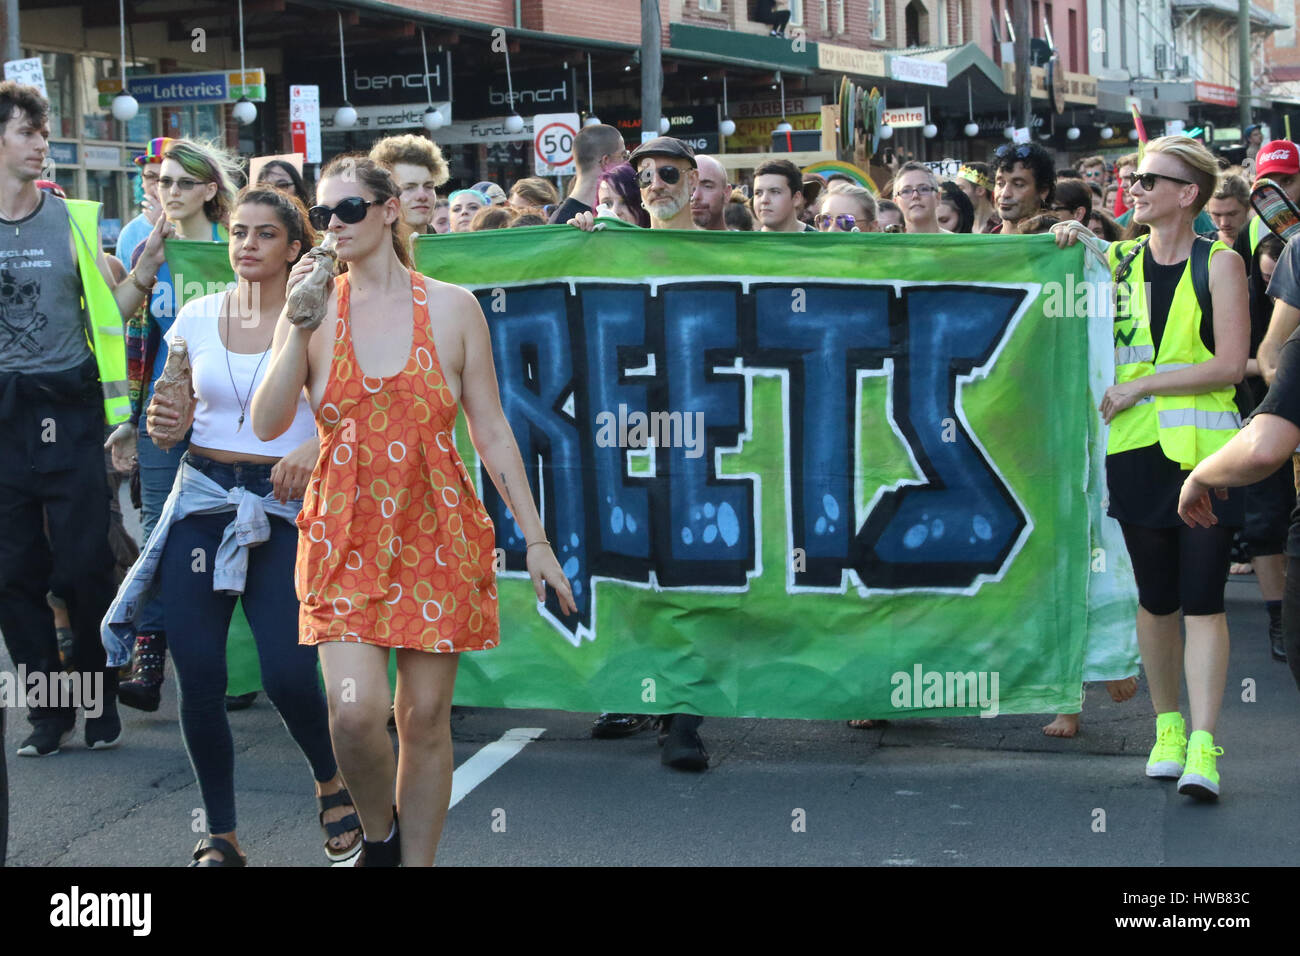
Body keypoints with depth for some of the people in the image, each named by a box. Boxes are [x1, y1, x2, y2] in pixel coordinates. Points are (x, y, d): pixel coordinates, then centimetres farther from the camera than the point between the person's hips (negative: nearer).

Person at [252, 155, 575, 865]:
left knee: (425, 718, 3)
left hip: (436, 532, 0)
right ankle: (378, 833, 17)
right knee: (355, 712, -13)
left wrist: (536, 540, 3)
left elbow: (491, 433, 4)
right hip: (344, 532, 0)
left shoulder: (452, 307, 2)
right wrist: (299, 325, -14)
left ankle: (417, 860, 18)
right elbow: (267, 426, -6)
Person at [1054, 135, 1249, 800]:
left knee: (1202, 601, -7)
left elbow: (1231, 364, -9)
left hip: (1206, 450, -3)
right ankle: (1167, 727, 23)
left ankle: (1203, 748, -10)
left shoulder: (1220, 263, 0)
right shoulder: (1116, 261, 9)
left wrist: (1140, 384, -11)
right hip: (1137, 450, 3)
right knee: (1156, 601, 9)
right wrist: (1066, 252, -1)